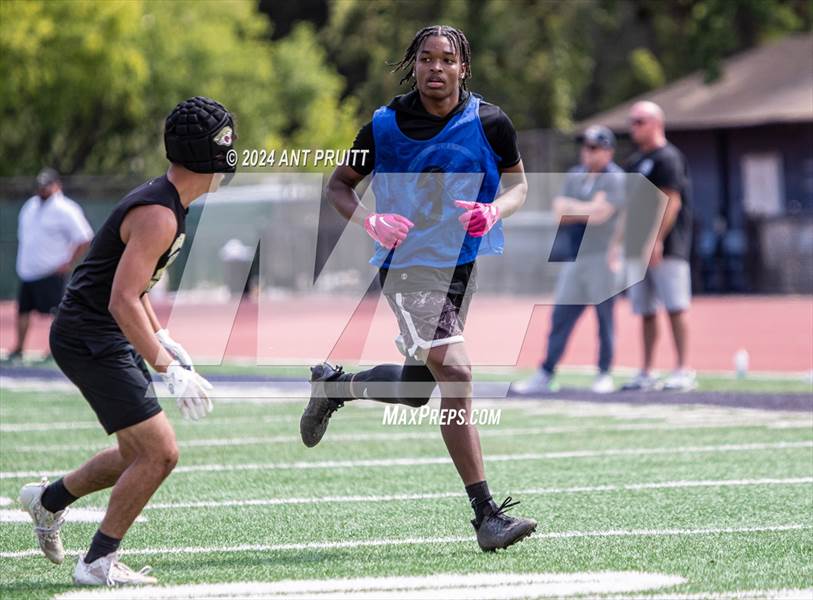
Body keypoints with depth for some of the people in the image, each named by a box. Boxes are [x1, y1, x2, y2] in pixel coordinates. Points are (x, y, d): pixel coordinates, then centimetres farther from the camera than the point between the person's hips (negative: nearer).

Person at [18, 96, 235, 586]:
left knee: (140, 455, 17)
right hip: (91, 340, -10)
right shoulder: (159, 215, -22)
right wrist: (170, 370, -30)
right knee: (160, 453, -12)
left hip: (109, 340, 10)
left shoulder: (163, 202, 11)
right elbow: (122, 301, -28)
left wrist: (164, 341, 17)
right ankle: (99, 562, -3)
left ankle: (50, 499, 35)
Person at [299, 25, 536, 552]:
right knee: (455, 371, -21)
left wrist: (496, 210, -15)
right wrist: (371, 221, -14)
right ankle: (487, 514, -21)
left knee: (417, 389, 14)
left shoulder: (489, 122, -3)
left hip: (468, 264, 4)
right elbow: (339, 184, 6)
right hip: (409, 266, -4)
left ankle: (333, 385, 44)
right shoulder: (385, 126, -6)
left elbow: (518, 184, 9)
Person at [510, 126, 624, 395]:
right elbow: (560, 212, 6)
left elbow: (599, 213, -17)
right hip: (575, 257, 6)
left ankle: (604, 374, 9)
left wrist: (571, 207, -4)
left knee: (605, 317, -1)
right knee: (560, 315, 4)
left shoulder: (615, 178, -6)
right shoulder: (574, 176, 16)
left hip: (602, 257, -6)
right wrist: (586, 211, -10)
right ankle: (545, 375, 4)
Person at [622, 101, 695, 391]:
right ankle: (646, 374, 12)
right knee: (646, 310, 9)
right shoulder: (635, 162, 19)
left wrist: (656, 240, -22)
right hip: (639, 248, 9)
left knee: (675, 307, -9)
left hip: (667, 247, -9)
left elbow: (671, 202, -16)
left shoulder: (667, 158, -8)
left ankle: (683, 371, -9)